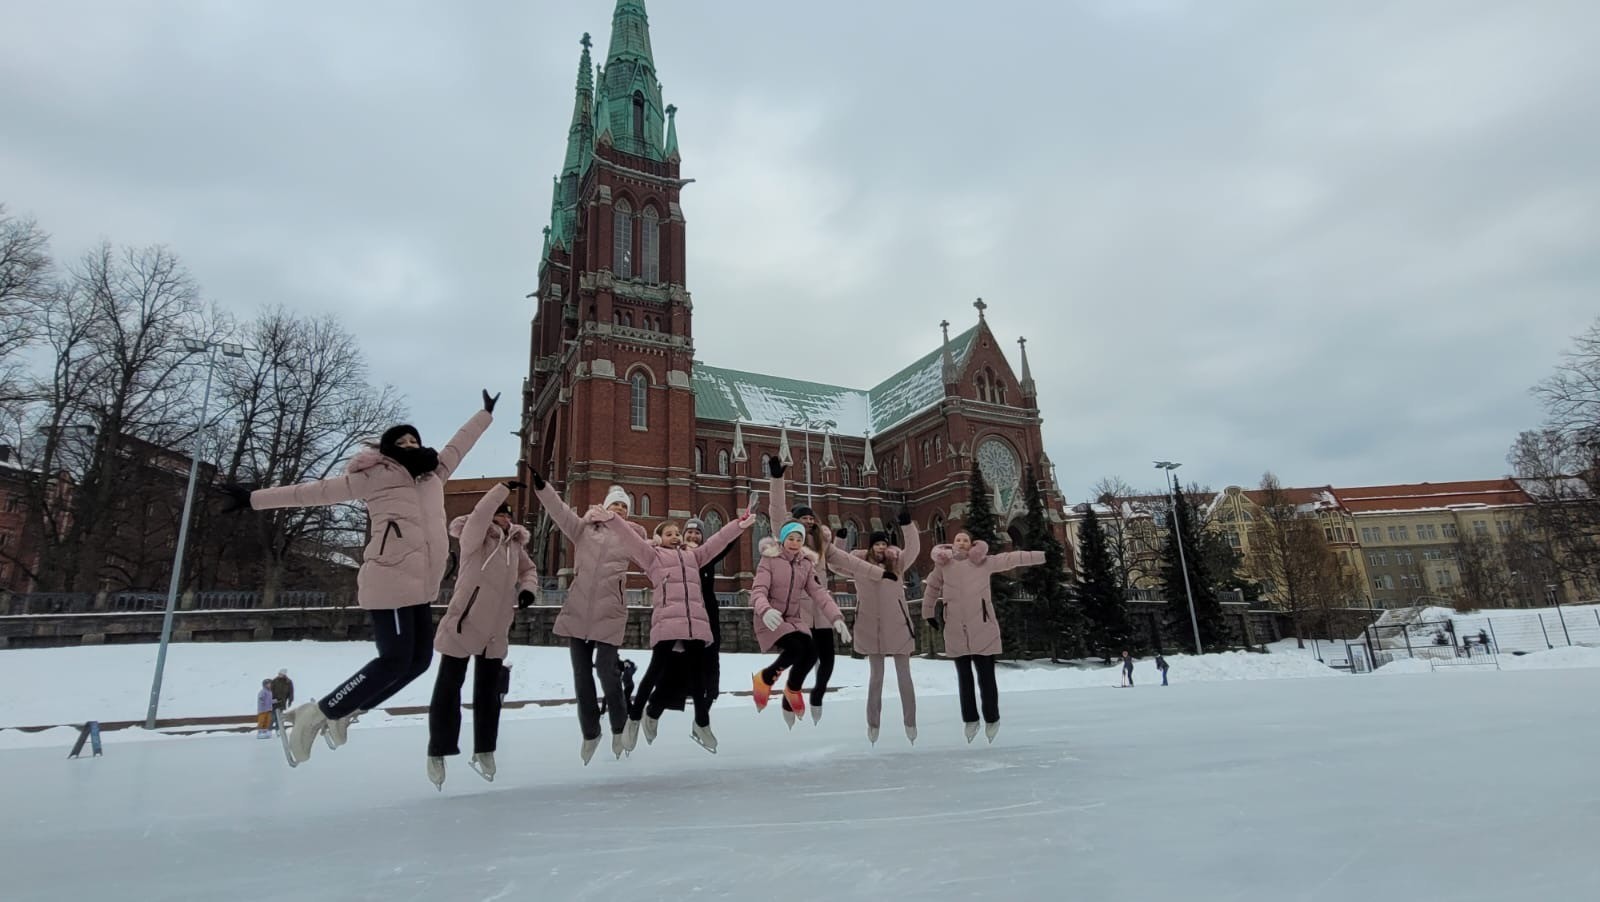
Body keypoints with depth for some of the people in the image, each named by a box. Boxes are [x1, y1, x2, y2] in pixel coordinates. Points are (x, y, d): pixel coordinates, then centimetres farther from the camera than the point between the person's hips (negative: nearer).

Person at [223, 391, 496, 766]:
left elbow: (456, 446, 29)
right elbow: (321, 490, 1)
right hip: (390, 582, -8)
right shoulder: (377, 476, -2)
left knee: (419, 660, 9)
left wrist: (485, 415, 40)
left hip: (420, 587, 8)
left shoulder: (432, 475, 16)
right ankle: (315, 715, 9)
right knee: (394, 662, -9)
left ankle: (343, 712, 24)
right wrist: (255, 499, 4)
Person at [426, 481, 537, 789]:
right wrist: (503, 488, -34)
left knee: (488, 691, 12)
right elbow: (480, 513, -32)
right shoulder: (473, 539, -12)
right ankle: (437, 753, 20)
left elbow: (528, 571, 19)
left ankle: (484, 751, 25)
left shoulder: (515, 545, 4)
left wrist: (527, 589, 0)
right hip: (462, 624, -5)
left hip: (496, 630, 5)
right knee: (448, 688, 5)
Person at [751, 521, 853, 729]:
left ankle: (792, 691, 12)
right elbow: (758, 592, -19)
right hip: (770, 619, -5)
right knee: (797, 648, -28)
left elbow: (818, 592, -2)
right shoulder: (769, 560, -9)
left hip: (794, 618, 5)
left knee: (810, 651, -17)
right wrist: (765, 610, -41)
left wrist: (837, 618, -16)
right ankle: (765, 678, -1)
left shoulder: (806, 564, 7)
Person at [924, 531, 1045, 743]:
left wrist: (1042, 556, 0)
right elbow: (932, 588, 16)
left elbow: (1012, 558, 1)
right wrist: (928, 614, 21)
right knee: (964, 676, 11)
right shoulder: (943, 564, 4)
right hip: (956, 631, 2)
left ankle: (992, 719, 19)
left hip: (982, 629, -2)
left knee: (986, 676, 2)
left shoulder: (983, 562, 0)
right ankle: (970, 720, 25)